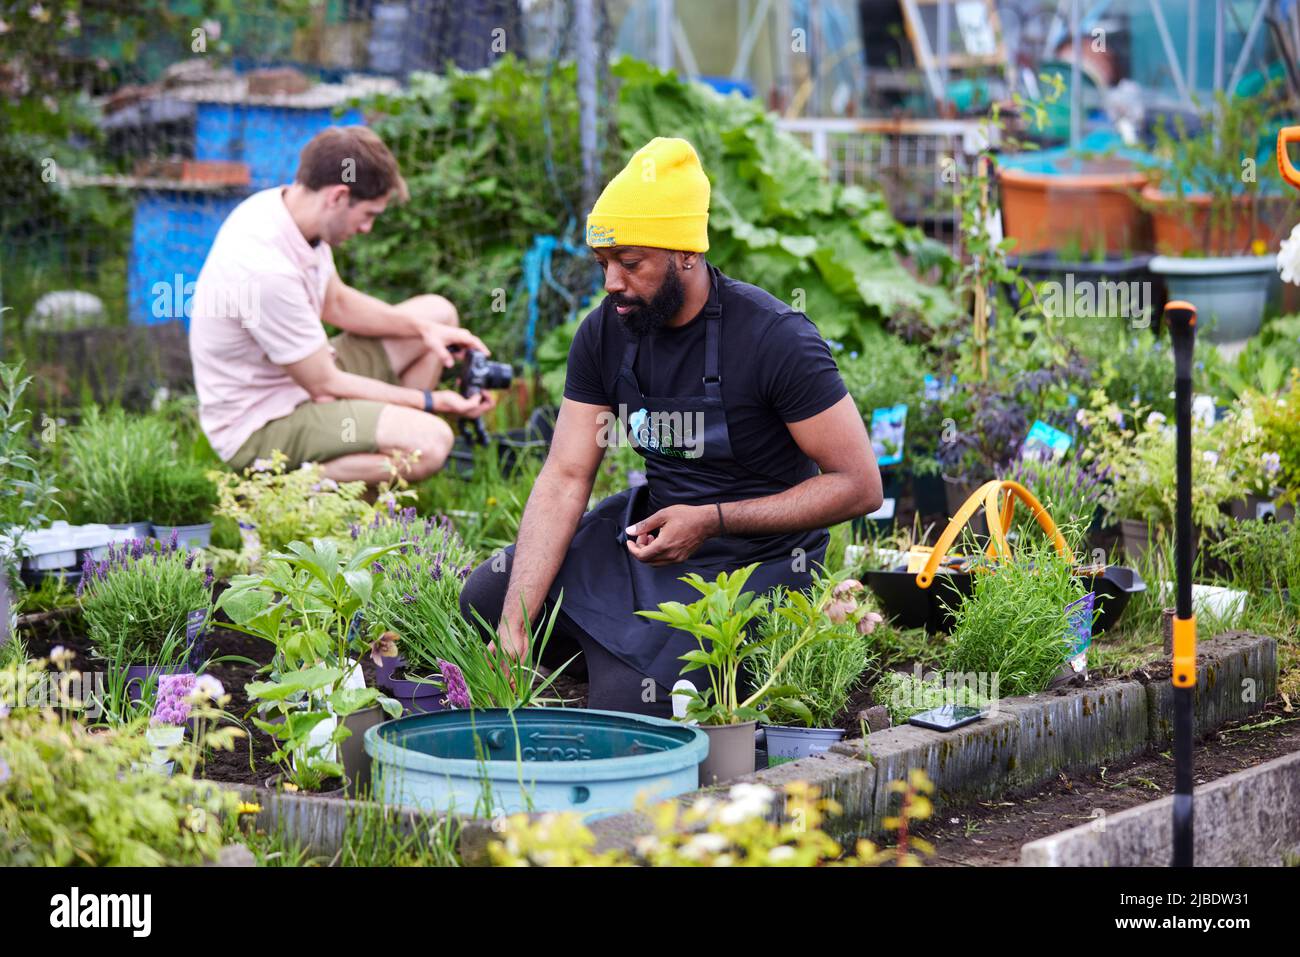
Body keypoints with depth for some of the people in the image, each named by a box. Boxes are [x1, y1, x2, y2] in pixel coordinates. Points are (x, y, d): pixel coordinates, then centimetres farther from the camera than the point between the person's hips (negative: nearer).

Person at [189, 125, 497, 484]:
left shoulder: (281, 202, -5)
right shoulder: (267, 269, -32)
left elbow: (336, 302, 13)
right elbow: (325, 385, -21)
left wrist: (422, 328, -1)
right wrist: (431, 402, -13)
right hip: (260, 425, -10)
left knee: (438, 312, 13)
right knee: (430, 443, -29)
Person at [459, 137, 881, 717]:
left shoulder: (775, 338, -22)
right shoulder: (606, 333, -4)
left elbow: (859, 485, -20)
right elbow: (565, 478, -7)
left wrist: (712, 521, -25)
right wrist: (516, 628, -18)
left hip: (753, 555, -6)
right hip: (648, 528, 7)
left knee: (624, 709, -20)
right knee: (485, 598, 0)